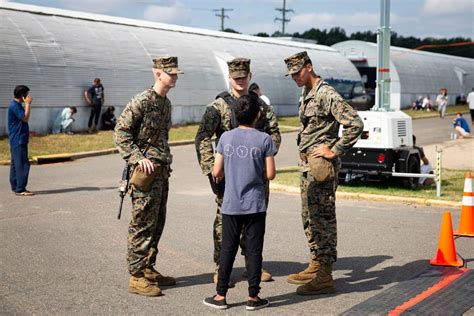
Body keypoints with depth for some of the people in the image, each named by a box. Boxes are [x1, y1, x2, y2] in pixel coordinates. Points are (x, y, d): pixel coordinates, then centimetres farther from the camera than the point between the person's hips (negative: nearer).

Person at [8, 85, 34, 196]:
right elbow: (25, 118, -22)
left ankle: (15, 187, 17)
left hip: (16, 140, 11)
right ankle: (20, 189, -9)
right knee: (22, 164, -10)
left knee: (15, 164, 12)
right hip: (18, 140, -11)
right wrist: (28, 104, -17)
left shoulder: (16, 105, 15)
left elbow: (23, 119, 20)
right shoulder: (14, 106, -16)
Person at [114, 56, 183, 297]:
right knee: (142, 225, -4)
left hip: (162, 171, 9)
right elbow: (120, 132, -15)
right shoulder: (142, 101, -13)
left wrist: (166, 161, 17)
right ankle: (137, 277, 3)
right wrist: (138, 158, -21)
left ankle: (148, 268, 25)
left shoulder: (166, 103, 13)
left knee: (157, 223, 14)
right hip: (146, 171, -9)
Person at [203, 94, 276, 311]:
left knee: (228, 250, 9)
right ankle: (253, 297, 11)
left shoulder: (226, 137, -2)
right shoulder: (264, 139, -6)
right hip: (255, 205, -1)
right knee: (254, 250, 6)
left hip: (231, 205, 1)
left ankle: (220, 296, 14)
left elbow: (216, 172, -1)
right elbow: (270, 174, -5)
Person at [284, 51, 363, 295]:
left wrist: (334, 151, -18)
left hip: (321, 164, -10)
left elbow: (355, 124, -22)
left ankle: (325, 277, -3)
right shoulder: (306, 95, 15)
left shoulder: (327, 94, -15)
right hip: (306, 163, 10)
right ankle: (315, 266, 26)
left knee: (323, 218, -7)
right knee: (309, 217, 15)